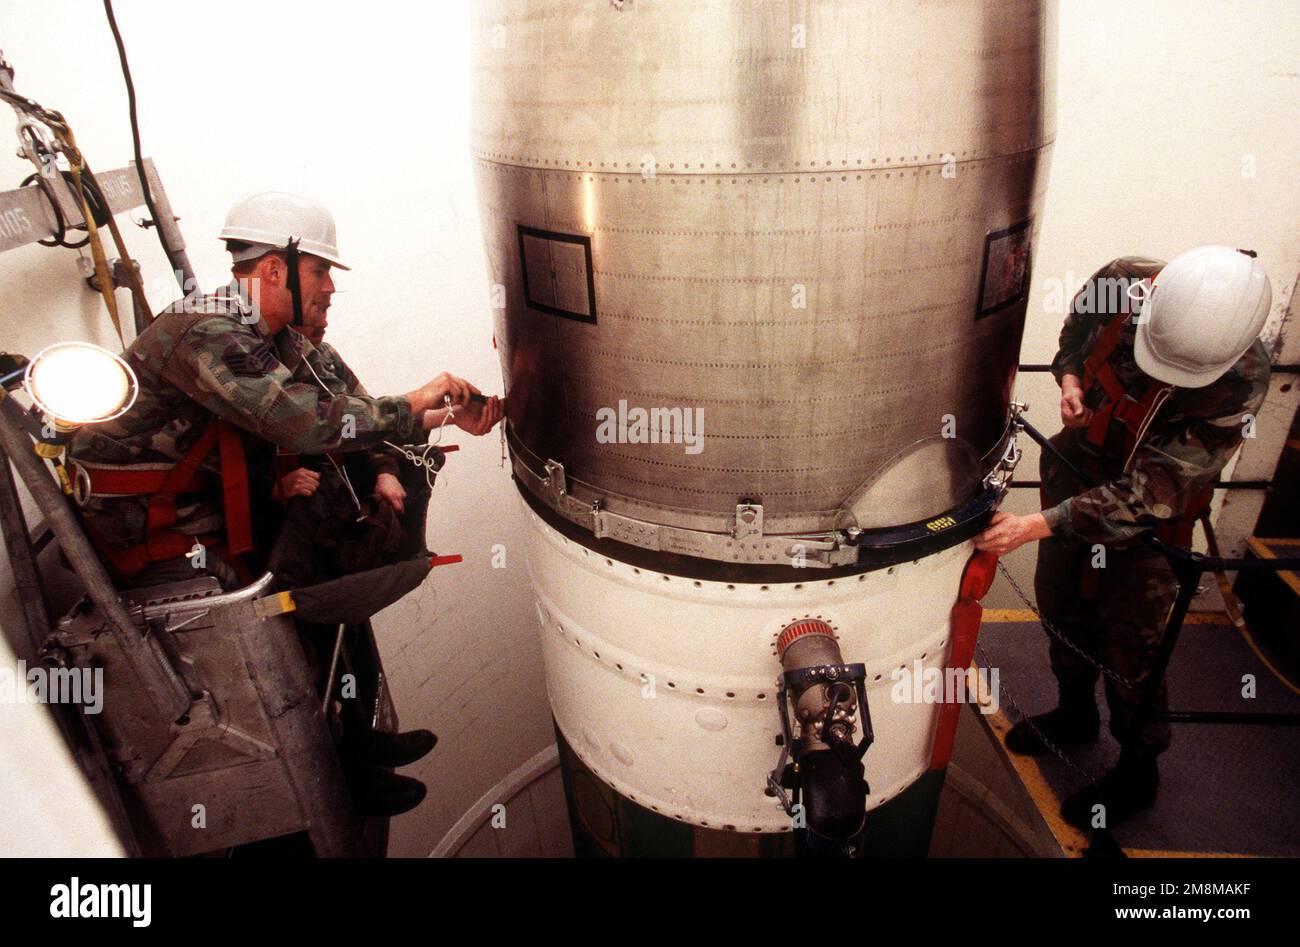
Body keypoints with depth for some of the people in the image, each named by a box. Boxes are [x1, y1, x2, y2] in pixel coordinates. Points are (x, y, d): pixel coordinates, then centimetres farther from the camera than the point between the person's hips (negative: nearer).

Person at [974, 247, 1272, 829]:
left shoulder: (1242, 381, -33)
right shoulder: (1124, 283, -24)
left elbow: (1147, 495, -32)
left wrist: (1035, 527, -36)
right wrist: (1069, 380, -16)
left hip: (1153, 510, -5)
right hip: (1078, 463, 5)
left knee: (1130, 642, 5)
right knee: (1060, 597, 18)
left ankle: (1138, 770, 32)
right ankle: (1075, 713, 45)